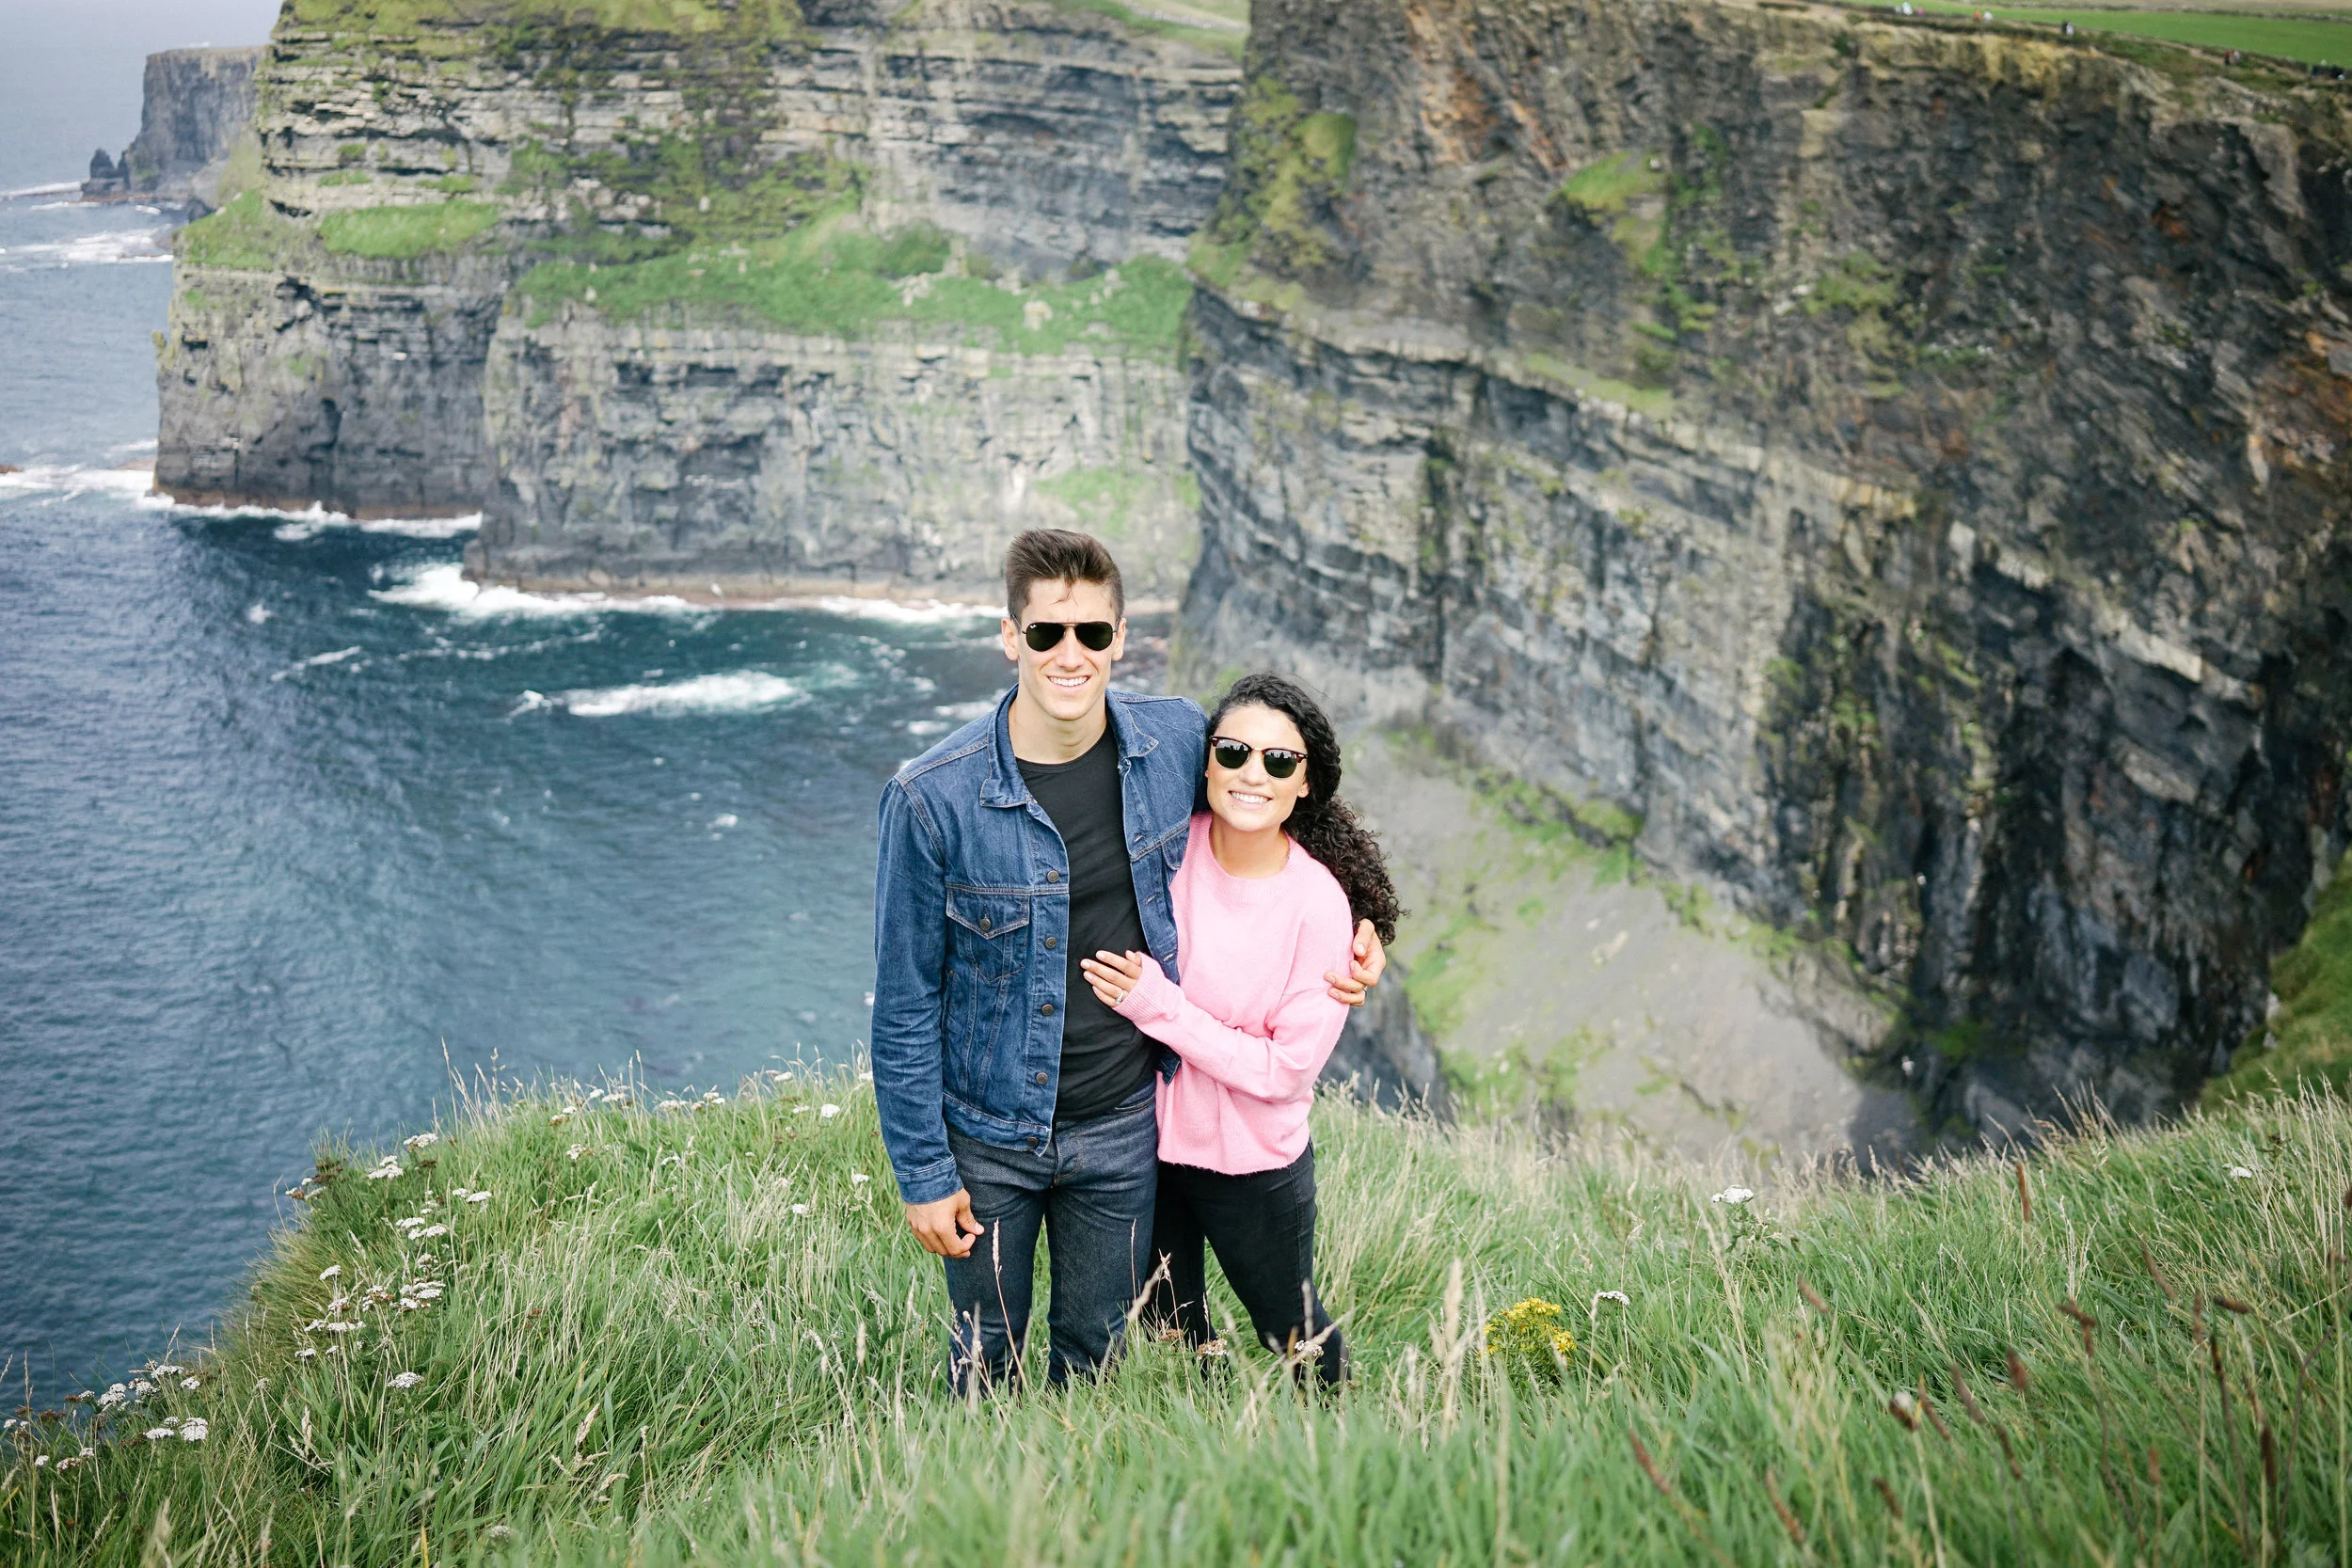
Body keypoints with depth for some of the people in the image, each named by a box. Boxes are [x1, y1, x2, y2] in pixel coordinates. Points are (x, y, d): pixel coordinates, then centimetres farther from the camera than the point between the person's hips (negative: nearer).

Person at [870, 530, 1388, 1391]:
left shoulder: (1179, 739, -10)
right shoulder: (933, 799, -20)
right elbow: (906, 1003, -11)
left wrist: (1347, 922, 3)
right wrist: (923, 1174, -9)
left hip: (1122, 1125, 3)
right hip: (988, 1132, -3)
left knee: (1094, 1354, 19)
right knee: (988, 1363, 15)